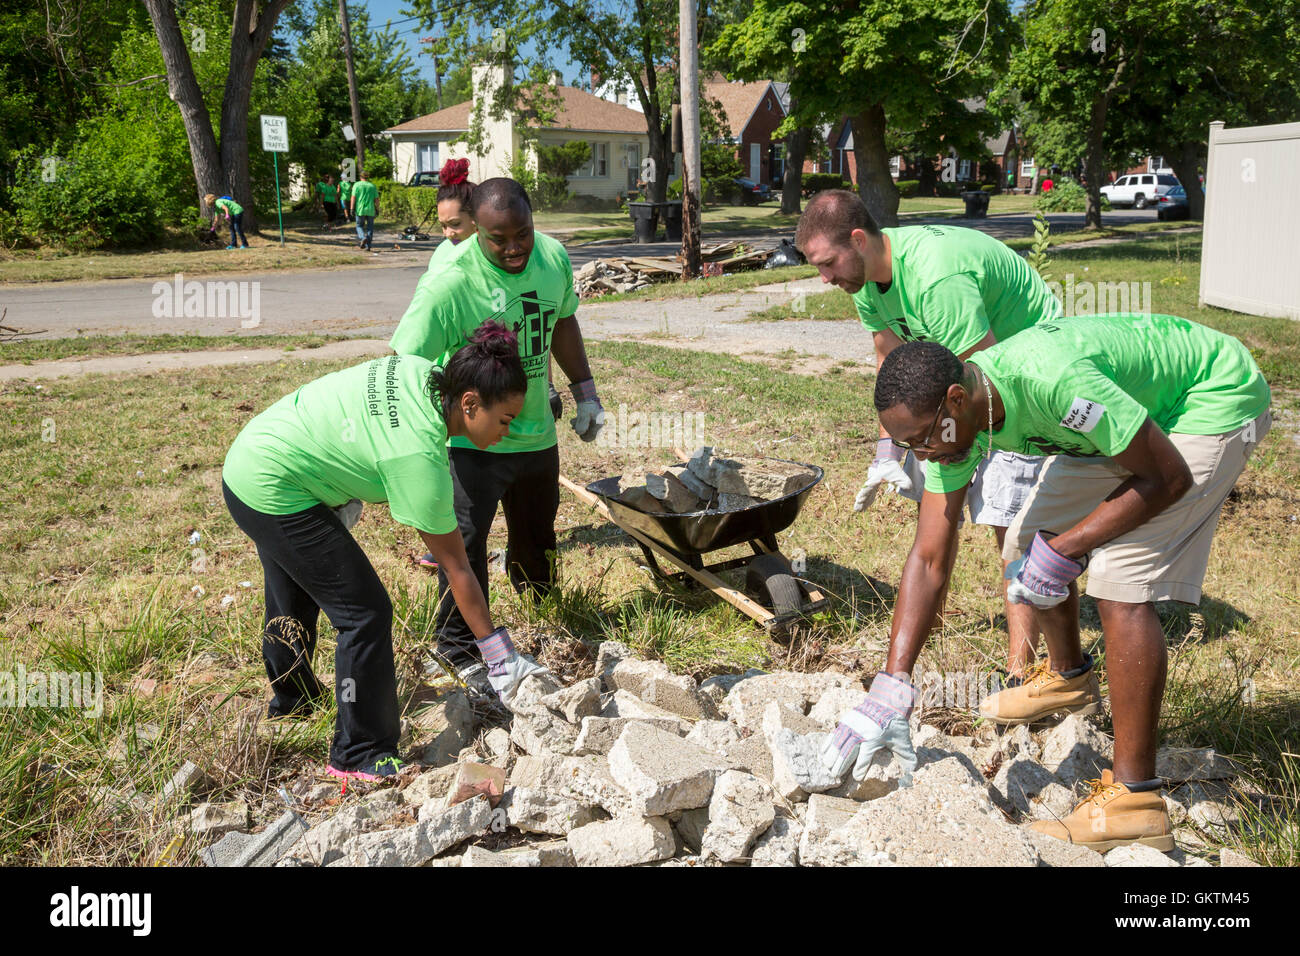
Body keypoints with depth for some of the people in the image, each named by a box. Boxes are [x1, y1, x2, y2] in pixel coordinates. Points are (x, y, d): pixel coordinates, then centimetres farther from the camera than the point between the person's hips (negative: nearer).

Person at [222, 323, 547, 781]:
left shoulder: (421, 372, -8)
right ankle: (361, 756, 6)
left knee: (293, 598, 29)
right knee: (365, 613, -6)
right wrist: (500, 657, -15)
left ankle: (290, 700, 53)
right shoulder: (419, 457, -28)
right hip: (274, 495, -10)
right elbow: (456, 568, -22)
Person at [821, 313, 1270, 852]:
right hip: (1128, 405, 8)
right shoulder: (949, 420, -16)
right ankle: (1068, 678, 36)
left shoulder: (1052, 381, -40)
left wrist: (1063, 551, -25)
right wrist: (890, 689, -19)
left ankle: (1135, 801, -12)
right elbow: (929, 559, -14)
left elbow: (1168, 477, -27)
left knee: (1120, 584, -20)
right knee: (1025, 553, 6)